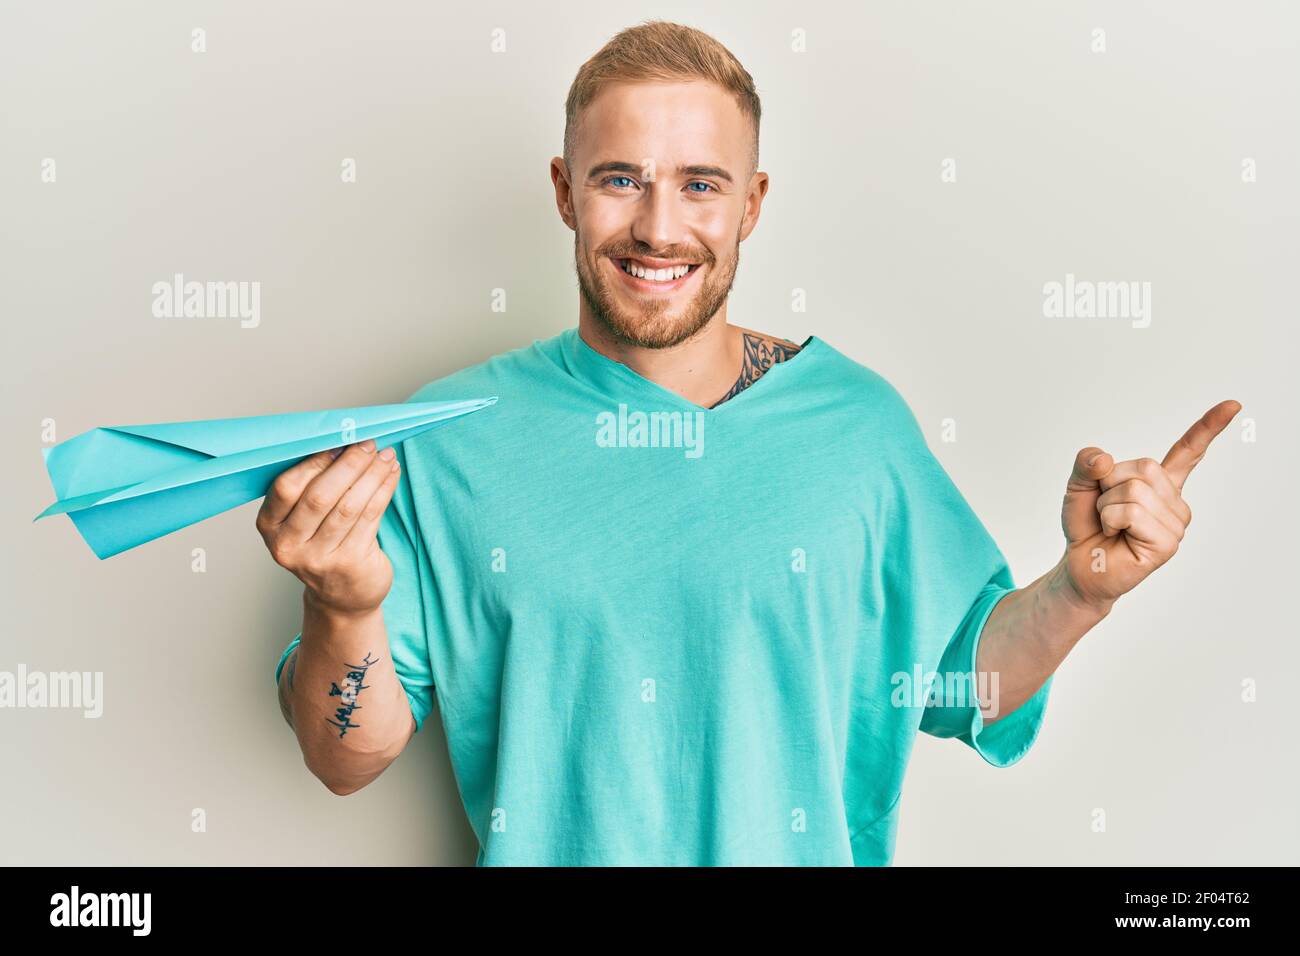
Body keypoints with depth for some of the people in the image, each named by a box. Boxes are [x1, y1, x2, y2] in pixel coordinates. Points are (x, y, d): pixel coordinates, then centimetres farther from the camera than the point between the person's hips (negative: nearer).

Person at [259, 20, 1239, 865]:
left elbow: (960, 679, 1)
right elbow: (349, 760, -9)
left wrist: (1082, 587, -15)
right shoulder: (447, 439, -12)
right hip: (540, 851, 0)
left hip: (801, 850, 1)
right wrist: (343, 612, -27)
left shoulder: (858, 421, -9)